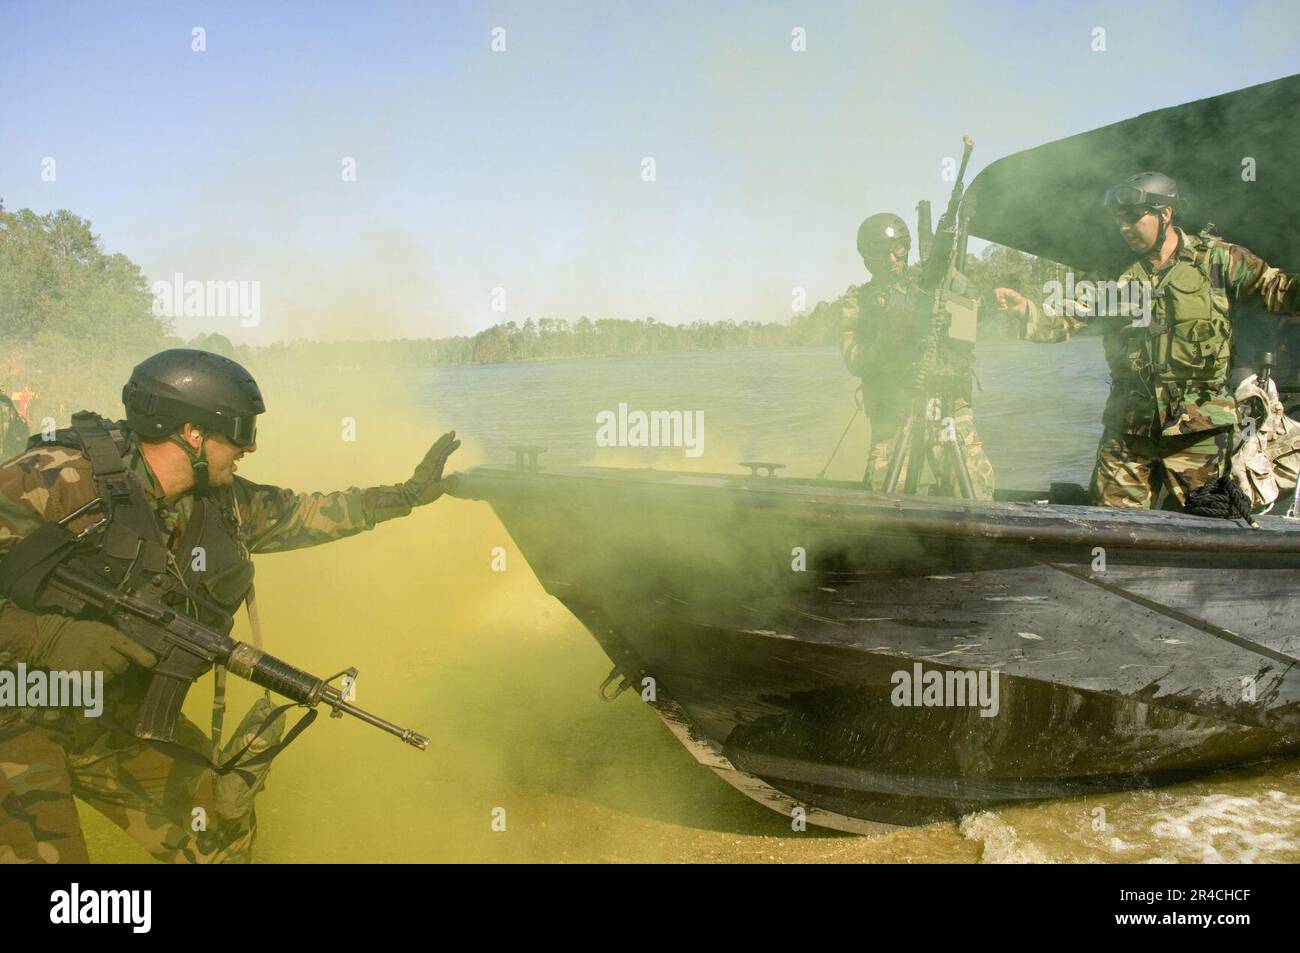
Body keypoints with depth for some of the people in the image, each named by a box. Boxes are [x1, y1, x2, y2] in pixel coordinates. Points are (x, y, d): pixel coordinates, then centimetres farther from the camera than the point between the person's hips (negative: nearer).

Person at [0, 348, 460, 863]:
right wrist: (44, 635, -38)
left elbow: (302, 513, 14)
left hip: (113, 718, 7)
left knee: (221, 823, 9)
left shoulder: (220, 501, -2)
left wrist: (410, 493, 16)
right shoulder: (62, 478, -24)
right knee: (44, 850, -20)